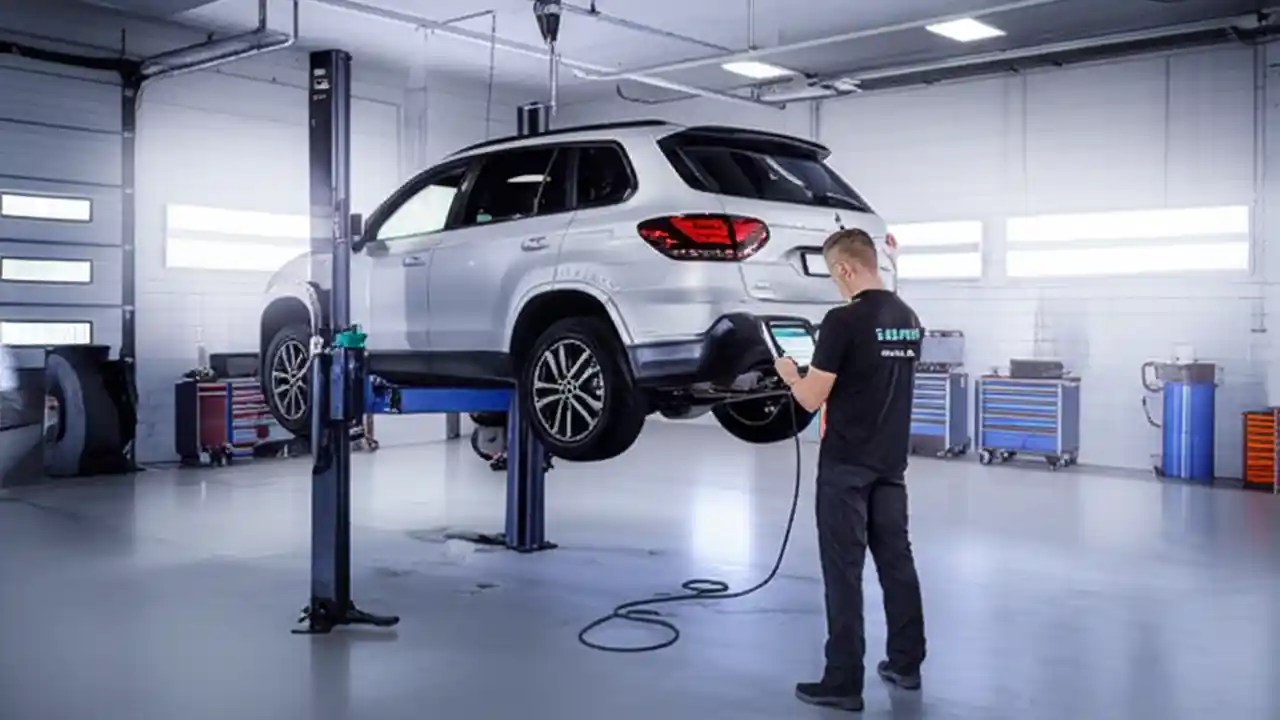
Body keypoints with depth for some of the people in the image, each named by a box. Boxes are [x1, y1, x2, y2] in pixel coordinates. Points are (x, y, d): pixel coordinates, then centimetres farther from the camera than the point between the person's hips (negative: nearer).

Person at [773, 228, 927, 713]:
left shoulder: (844, 321, -18)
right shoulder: (909, 320, 7)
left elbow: (813, 399, -17)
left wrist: (790, 375, 4)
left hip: (846, 466, -8)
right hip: (891, 463, 8)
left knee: (844, 572, -2)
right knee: (897, 562, 14)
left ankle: (843, 683, 3)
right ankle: (906, 664, 24)